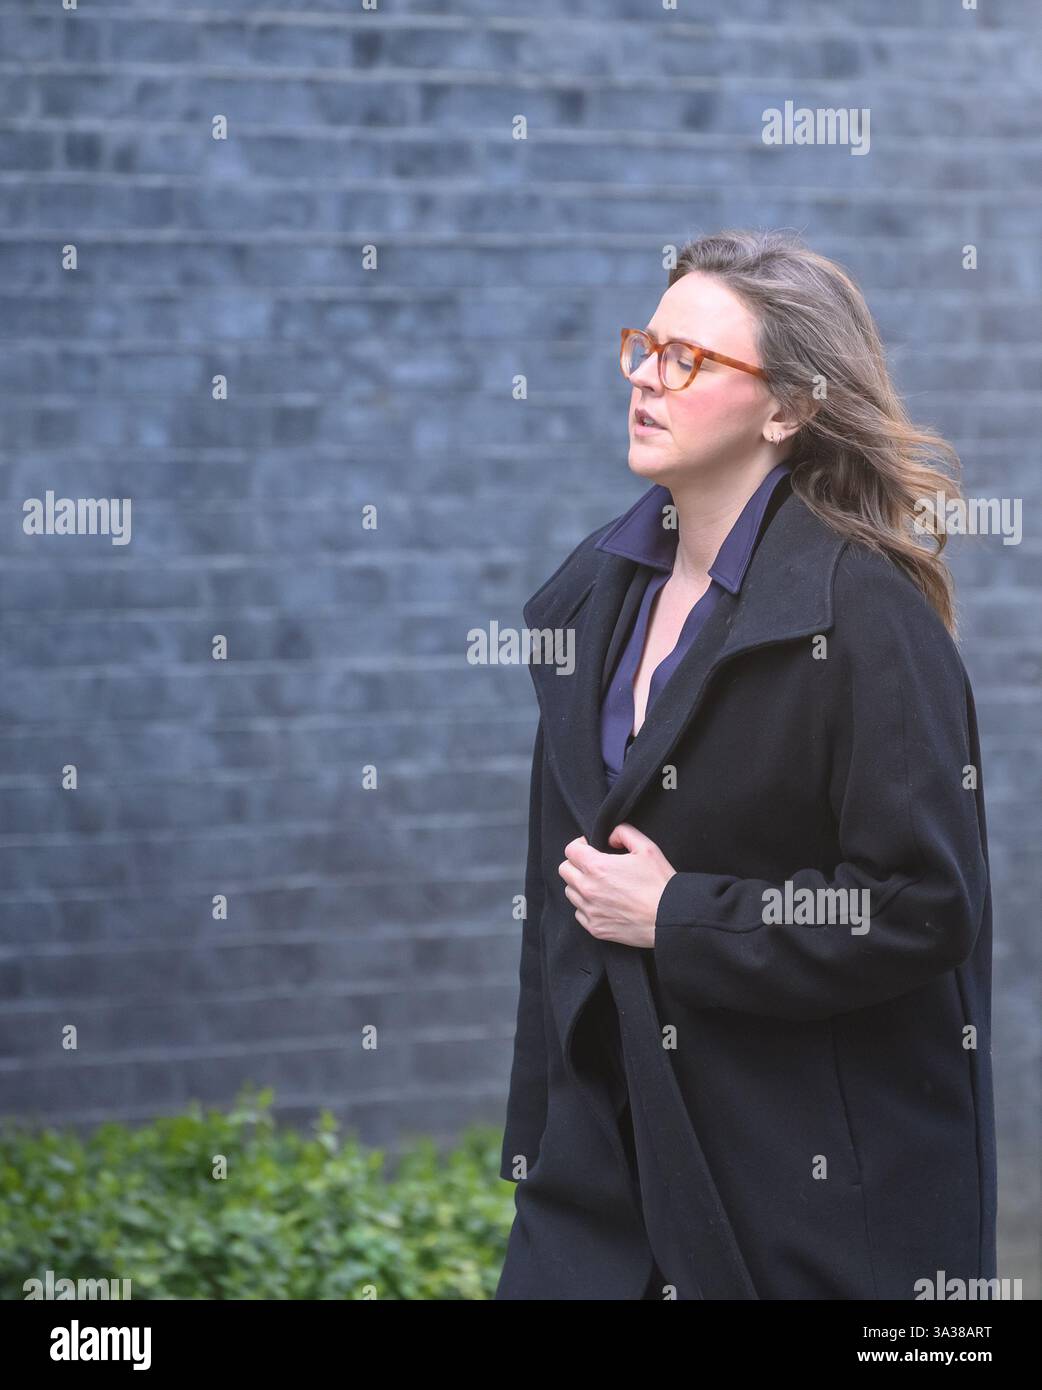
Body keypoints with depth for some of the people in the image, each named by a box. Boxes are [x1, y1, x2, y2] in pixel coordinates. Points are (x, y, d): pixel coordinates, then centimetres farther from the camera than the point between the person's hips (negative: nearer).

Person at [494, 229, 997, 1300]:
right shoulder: (595, 588, 9)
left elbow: (925, 905, -17)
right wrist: (535, 1130, 14)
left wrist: (673, 917, -14)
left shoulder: (867, 610, -13)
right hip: (608, 1139, 6)